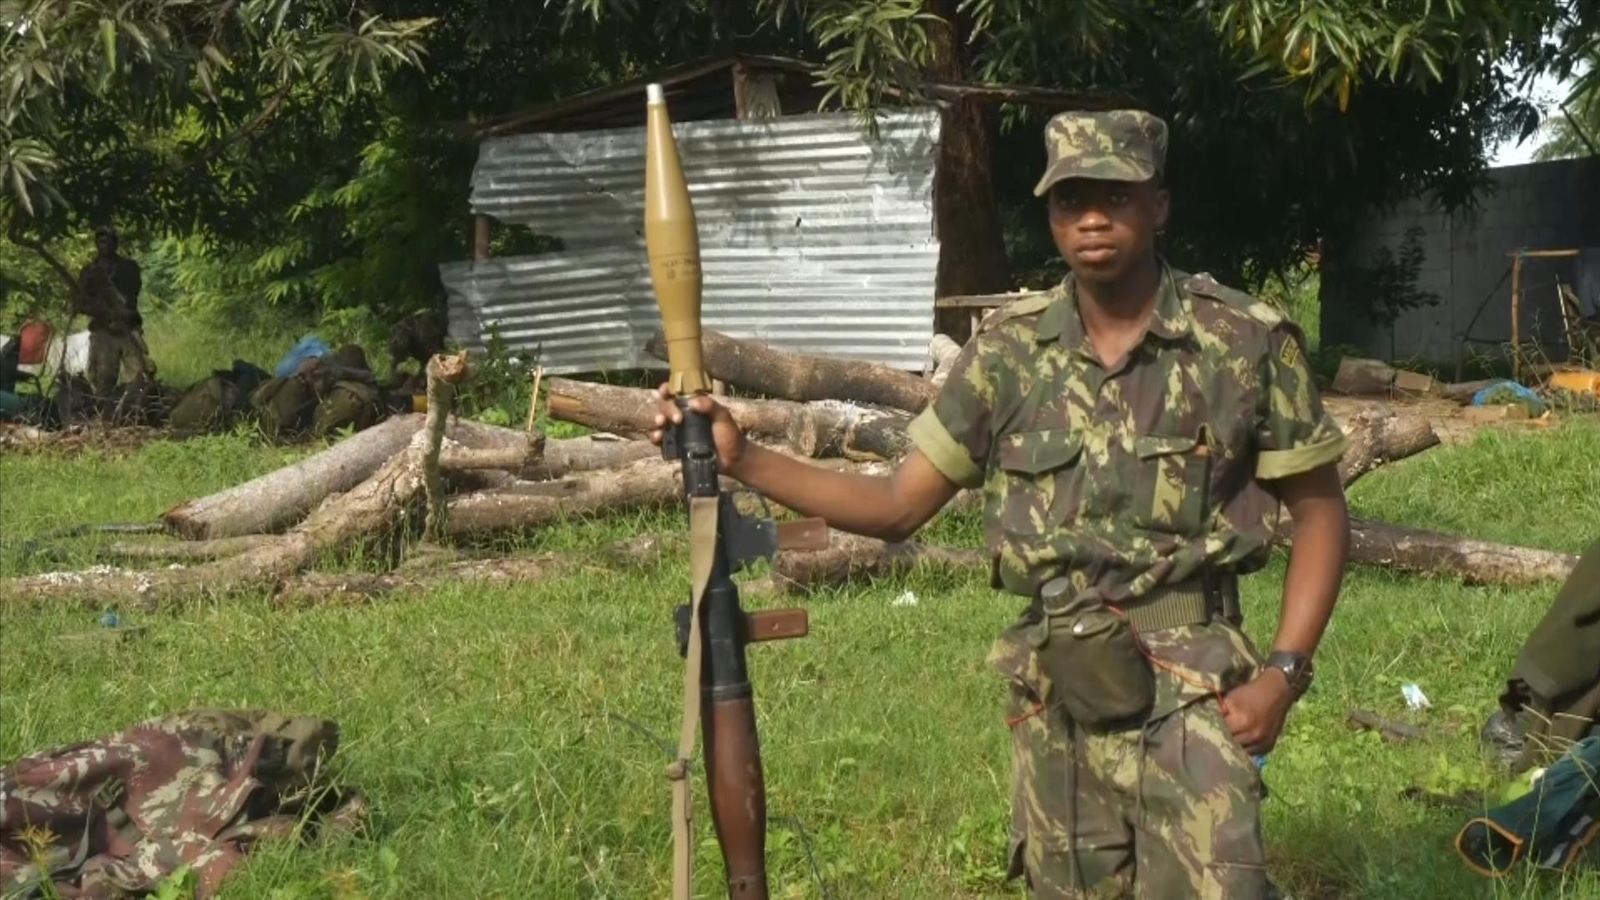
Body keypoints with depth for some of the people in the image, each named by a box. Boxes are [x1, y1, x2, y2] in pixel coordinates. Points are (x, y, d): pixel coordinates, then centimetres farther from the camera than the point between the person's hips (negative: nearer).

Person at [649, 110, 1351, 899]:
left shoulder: (1247, 343, -5)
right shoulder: (1010, 349, 2)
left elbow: (1319, 512, 3)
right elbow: (898, 504, 5)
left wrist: (1283, 672, -8)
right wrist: (740, 457, -6)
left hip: (1193, 692, -3)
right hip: (1054, 698, 3)